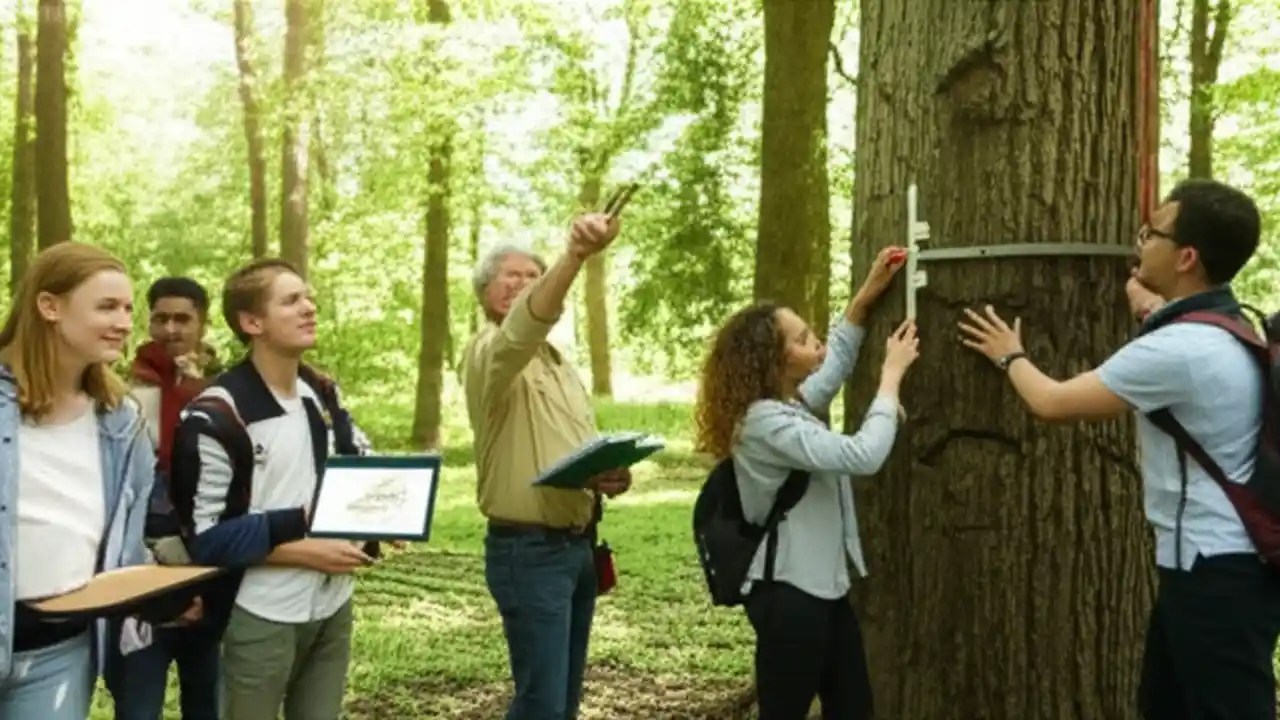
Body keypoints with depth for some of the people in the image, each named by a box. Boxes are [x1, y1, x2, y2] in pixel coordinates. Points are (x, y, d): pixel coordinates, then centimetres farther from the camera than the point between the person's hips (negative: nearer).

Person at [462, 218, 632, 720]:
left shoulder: (561, 366, 17)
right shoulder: (491, 354, -10)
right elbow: (525, 323, -35)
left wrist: (612, 475, -2)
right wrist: (575, 255, -52)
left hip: (578, 545, 8)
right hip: (529, 551, -8)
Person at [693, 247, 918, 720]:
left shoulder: (792, 403, 8)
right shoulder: (765, 421, -22)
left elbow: (835, 365, 27)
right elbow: (863, 456, -28)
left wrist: (867, 295, 16)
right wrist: (892, 373, -16)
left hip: (824, 586, 10)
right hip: (788, 592, -10)